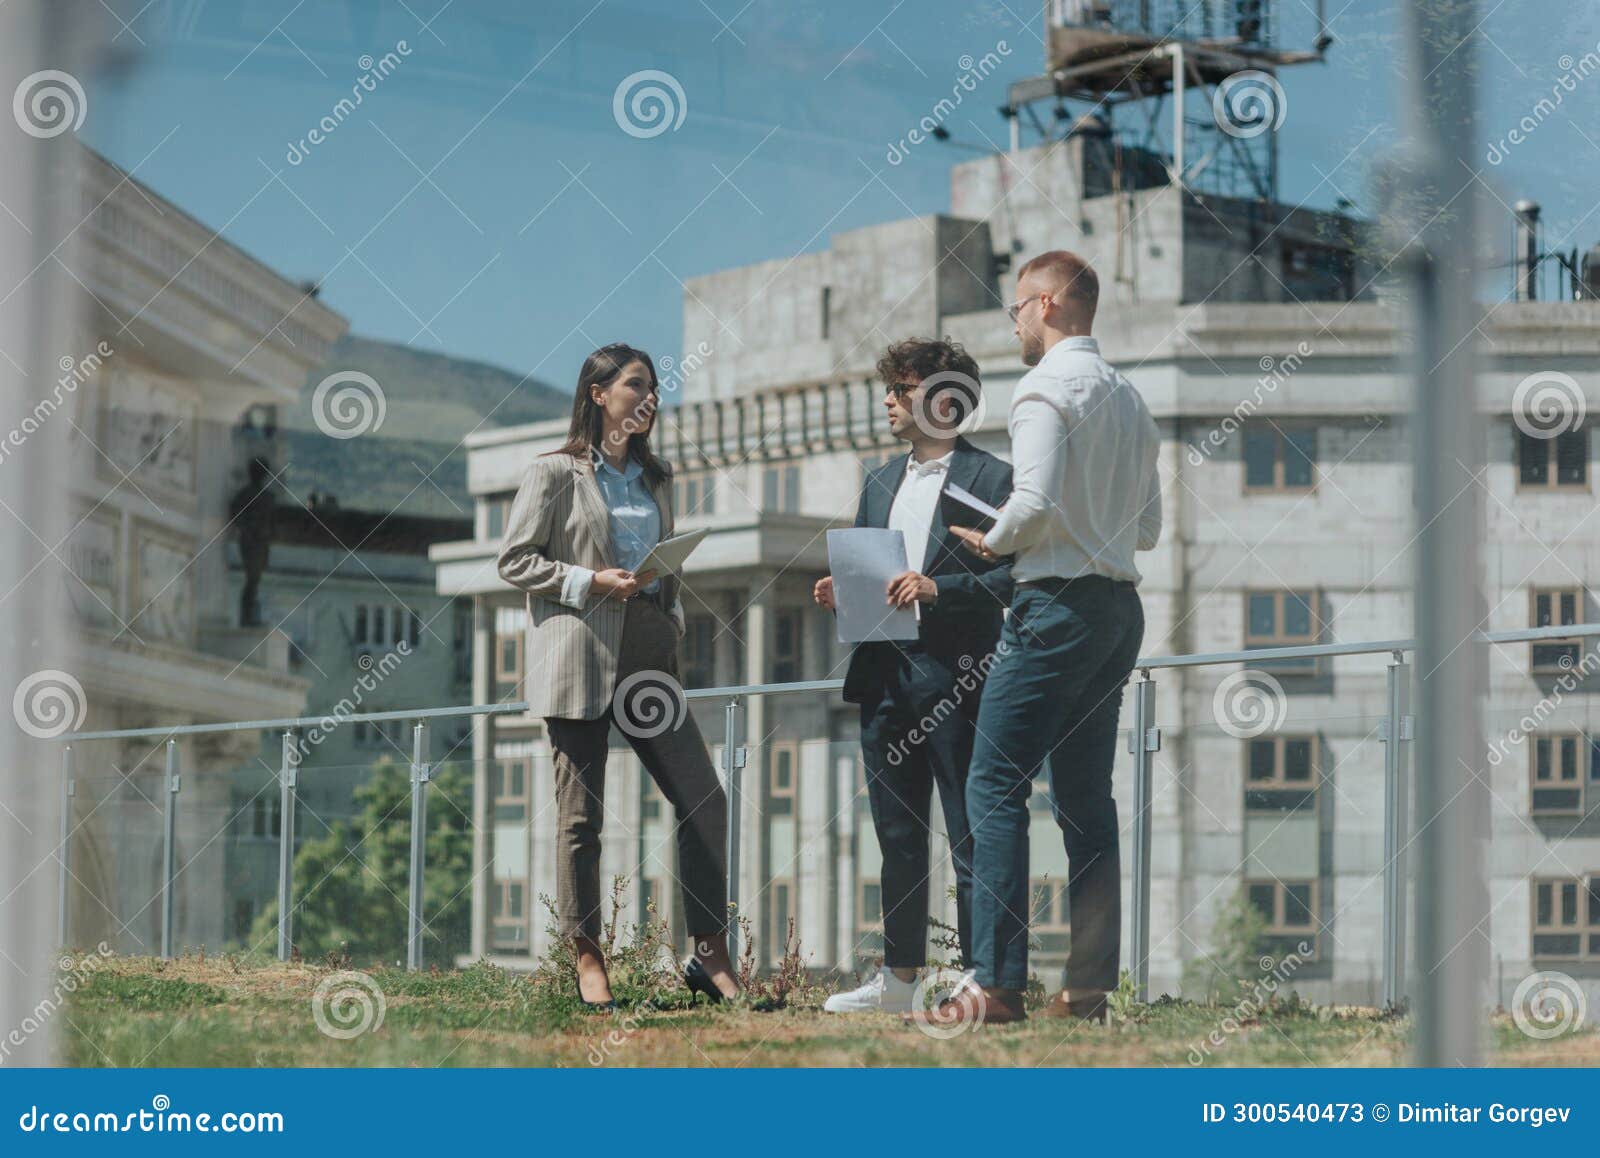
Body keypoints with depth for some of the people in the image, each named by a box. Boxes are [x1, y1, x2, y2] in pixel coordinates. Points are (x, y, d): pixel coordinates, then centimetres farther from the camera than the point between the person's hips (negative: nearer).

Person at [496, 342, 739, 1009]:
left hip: (647, 655, 6)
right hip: (579, 655, -6)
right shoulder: (557, 472, 0)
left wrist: (673, 618, 7)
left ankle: (710, 955, 2)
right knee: (581, 816, -2)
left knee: (705, 803, -3)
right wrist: (591, 581, -13)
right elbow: (515, 560, -3)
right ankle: (588, 961, 5)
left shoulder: (653, 479, 18)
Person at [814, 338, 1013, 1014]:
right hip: (886, 676, 7)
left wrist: (939, 589, -21)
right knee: (897, 838, 11)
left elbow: (1015, 576, -11)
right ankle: (899, 978, 18)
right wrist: (841, 592, 3)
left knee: (970, 841, -4)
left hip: (954, 676, -7)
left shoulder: (991, 478, -3)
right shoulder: (880, 482, 19)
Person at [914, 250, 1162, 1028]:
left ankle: (996, 985, -15)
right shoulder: (1129, 399, 18)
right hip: (1120, 606, 9)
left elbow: (1036, 500, -20)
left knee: (995, 787, -8)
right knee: (1086, 798, 10)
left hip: (1058, 602, -9)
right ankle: (1090, 987, 7)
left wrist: (991, 543, -2)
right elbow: (1148, 527, 21)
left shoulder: (1048, 386, -8)